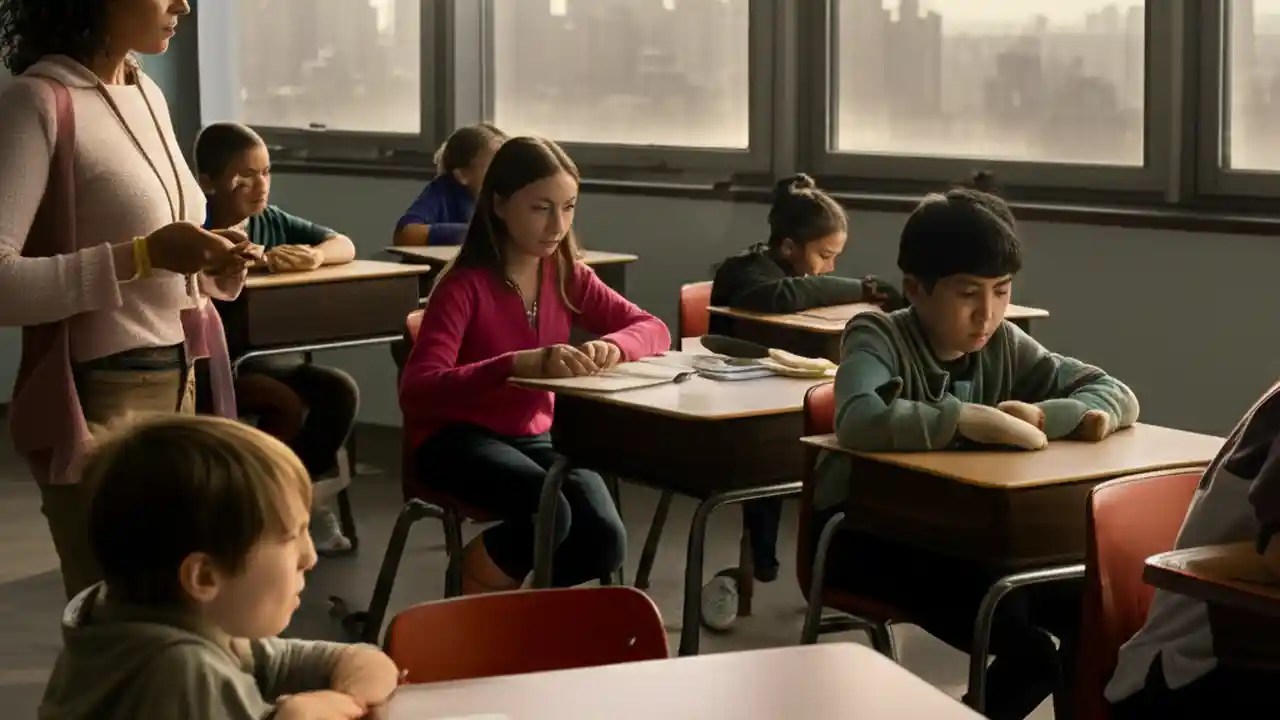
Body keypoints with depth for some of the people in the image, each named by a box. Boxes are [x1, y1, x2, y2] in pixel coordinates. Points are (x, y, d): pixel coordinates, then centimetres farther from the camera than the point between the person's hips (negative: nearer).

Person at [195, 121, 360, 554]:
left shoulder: (273, 221, 8)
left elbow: (345, 246, 7)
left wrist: (315, 255, -15)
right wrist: (259, 259, -36)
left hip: (272, 355, 6)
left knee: (341, 392, -14)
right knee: (287, 403, -28)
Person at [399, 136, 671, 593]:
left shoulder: (566, 275, 0)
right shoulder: (465, 286, -19)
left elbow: (653, 329, 2)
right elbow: (417, 391, -30)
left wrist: (613, 346, -24)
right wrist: (523, 363, -44)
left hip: (533, 436, 6)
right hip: (457, 438, -6)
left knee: (605, 540, -20)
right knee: (548, 515, -34)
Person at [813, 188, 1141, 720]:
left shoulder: (1003, 345, 1)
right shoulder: (877, 338, -16)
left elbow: (1117, 396, 3)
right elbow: (858, 421, -38)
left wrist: (1043, 415, -17)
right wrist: (976, 420, -36)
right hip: (863, 532, -6)